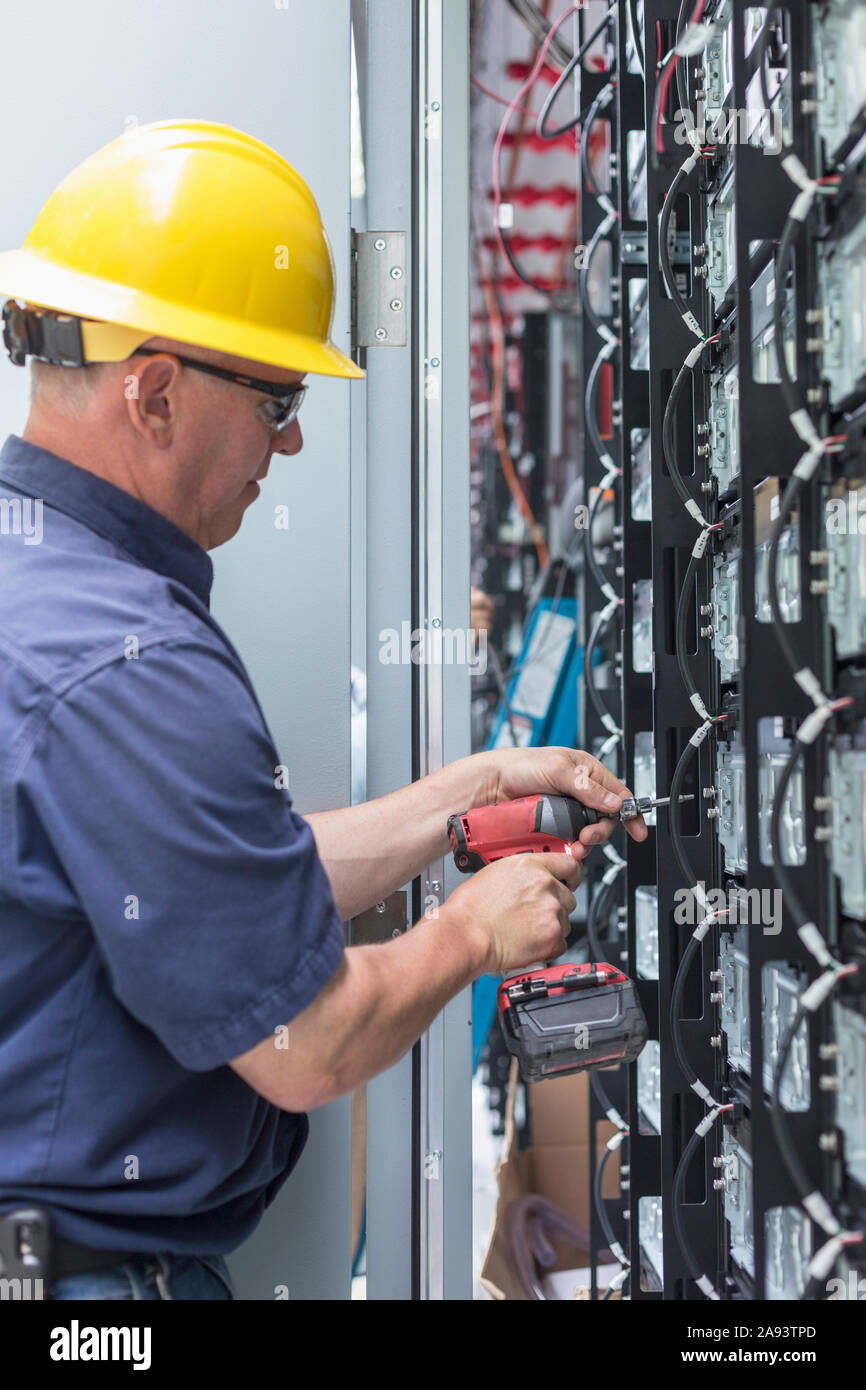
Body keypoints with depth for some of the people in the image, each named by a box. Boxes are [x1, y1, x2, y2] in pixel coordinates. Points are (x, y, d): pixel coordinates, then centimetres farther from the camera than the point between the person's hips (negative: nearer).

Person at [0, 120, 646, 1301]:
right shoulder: (128, 671, -27)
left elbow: (247, 896, 8)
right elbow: (307, 1050, -22)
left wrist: (473, 789, 9)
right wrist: (472, 932, -4)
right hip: (96, 1263, -9)